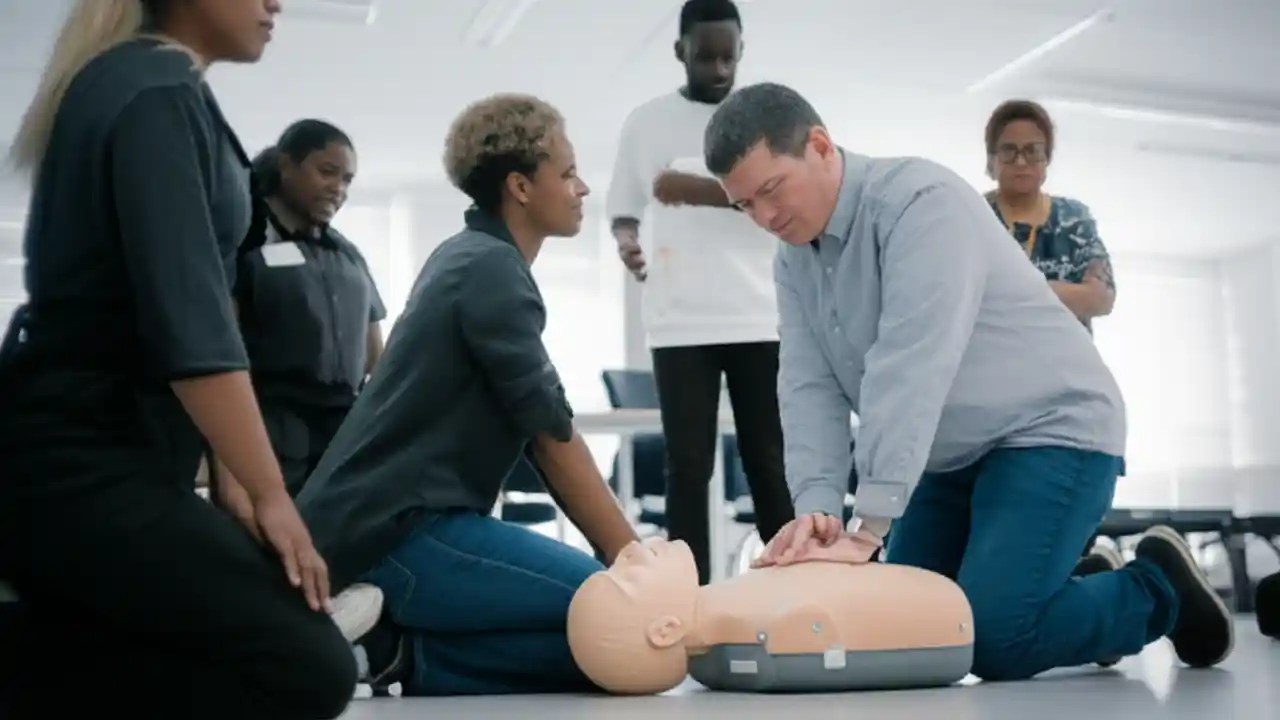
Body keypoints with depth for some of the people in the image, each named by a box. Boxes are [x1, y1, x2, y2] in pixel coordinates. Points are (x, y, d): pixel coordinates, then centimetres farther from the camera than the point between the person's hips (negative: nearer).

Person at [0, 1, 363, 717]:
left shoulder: (136, 84, 20)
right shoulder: (158, 94, -12)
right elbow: (189, 323, -21)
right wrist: (270, 493, -20)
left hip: (80, 453, 11)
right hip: (85, 463, -11)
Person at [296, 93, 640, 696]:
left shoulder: (469, 259, 17)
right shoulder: (492, 270, -12)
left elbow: (537, 433, 17)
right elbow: (553, 437, -13)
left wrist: (627, 552, 14)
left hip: (387, 518, 10)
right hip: (400, 532, -10)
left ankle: (406, 652, 4)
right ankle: (413, 660, -11)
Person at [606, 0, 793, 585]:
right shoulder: (645, 122, 10)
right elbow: (624, 211, 13)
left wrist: (704, 192, -20)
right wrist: (626, 243, -11)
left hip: (760, 319, 0)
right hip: (679, 324, 0)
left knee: (770, 464, 3)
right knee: (688, 467, -1)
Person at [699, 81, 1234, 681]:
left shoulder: (920, 200, -23)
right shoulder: (793, 261, 2)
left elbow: (911, 370, -31)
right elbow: (809, 388, -6)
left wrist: (865, 530, -34)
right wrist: (816, 508, -24)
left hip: (1050, 433, -8)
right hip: (953, 457, 8)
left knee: (989, 638, -20)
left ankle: (1160, 591, 7)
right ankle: (1070, 586, 24)